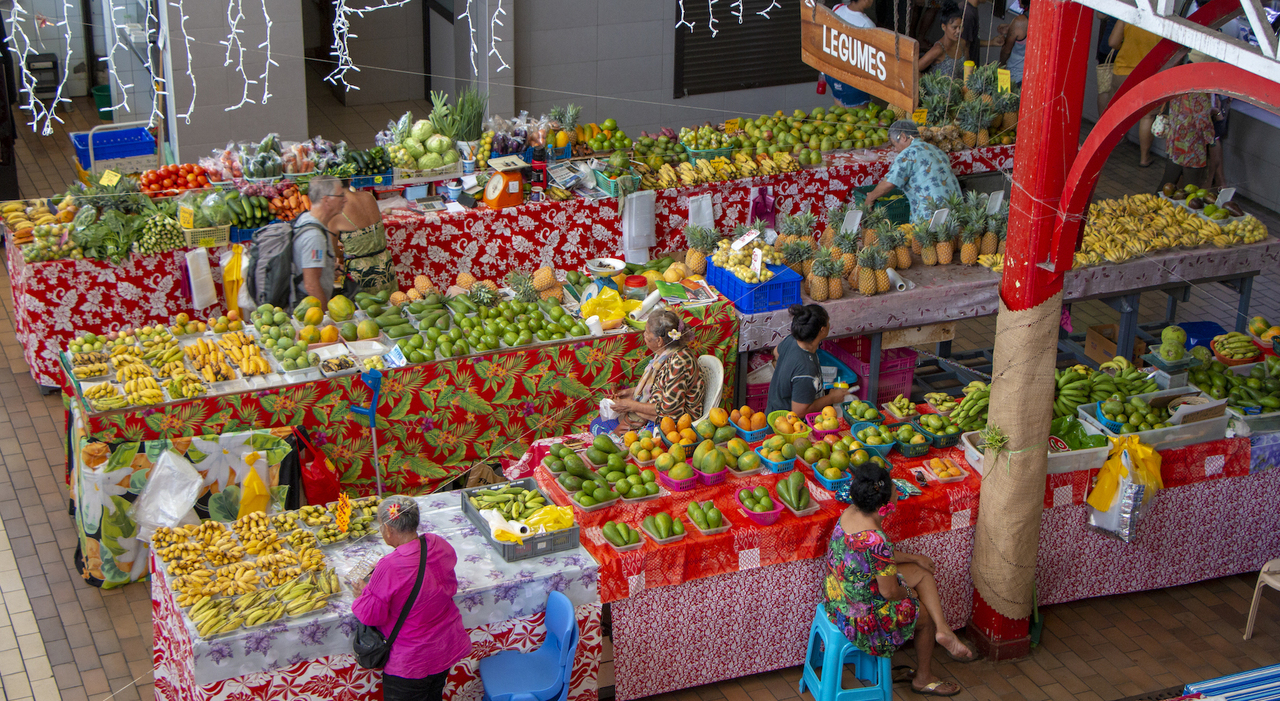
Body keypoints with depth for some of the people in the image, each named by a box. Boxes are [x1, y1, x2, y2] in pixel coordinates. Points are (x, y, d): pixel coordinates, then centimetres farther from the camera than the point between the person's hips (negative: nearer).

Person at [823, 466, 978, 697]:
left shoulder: (850, 513, -8)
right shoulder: (876, 540, -35)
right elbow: (889, 592, -24)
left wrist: (913, 558, 16)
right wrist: (908, 594, -2)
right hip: (861, 615, -8)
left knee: (923, 573, 15)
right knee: (925, 616, 19)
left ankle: (943, 631, 15)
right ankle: (923, 679, 39)